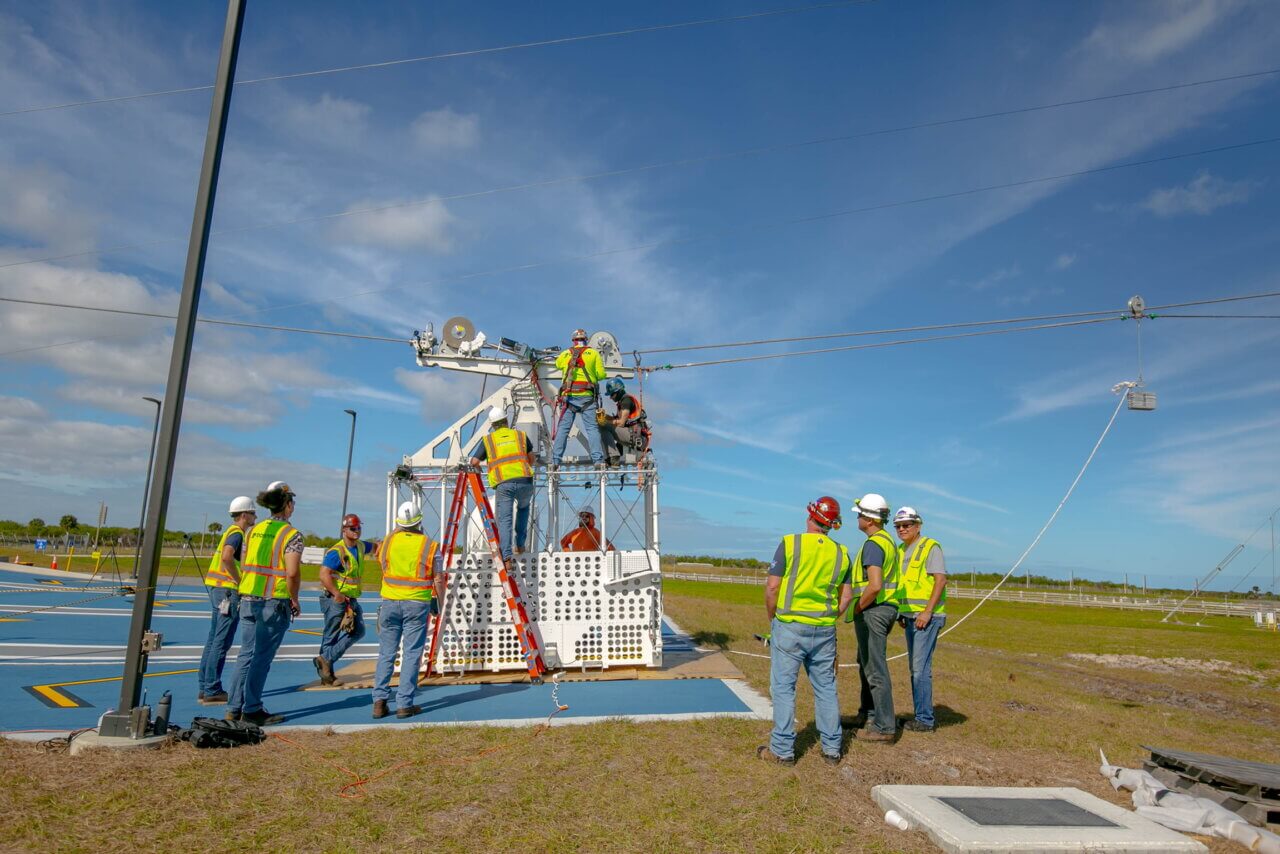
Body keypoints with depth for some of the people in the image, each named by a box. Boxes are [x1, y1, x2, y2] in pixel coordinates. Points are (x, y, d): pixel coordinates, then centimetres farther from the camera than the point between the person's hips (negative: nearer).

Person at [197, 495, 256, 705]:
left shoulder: (231, 531, 17)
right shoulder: (237, 533, -13)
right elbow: (227, 557, -30)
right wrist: (239, 581, -20)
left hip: (217, 588, 10)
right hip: (228, 591, -10)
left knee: (213, 639, 13)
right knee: (221, 642, -5)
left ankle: (205, 688, 19)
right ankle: (212, 691, -1)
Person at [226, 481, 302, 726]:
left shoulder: (254, 530, 10)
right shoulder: (291, 534, -9)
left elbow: (245, 566, 11)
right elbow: (292, 573, -16)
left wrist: (246, 592, 18)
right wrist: (295, 600, -3)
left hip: (248, 599, 6)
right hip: (274, 602, -6)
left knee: (246, 654, 13)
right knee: (262, 657, 2)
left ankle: (234, 708, 17)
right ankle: (251, 709, 8)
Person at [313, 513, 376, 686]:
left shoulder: (360, 546, 9)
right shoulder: (336, 552, -17)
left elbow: (374, 546, 31)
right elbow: (324, 574, -24)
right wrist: (337, 594, -27)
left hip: (351, 599, 8)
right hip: (335, 599, -8)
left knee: (358, 631, -2)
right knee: (331, 636, 0)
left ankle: (326, 659, 4)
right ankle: (326, 675, 11)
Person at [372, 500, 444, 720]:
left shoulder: (389, 540, 1)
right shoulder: (430, 545, -5)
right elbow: (438, 580, -2)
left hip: (390, 602, 3)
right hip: (417, 604, -2)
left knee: (386, 653, 11)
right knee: (411, 655, 3)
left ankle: (379, 701, 9)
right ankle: (404, 704, 4)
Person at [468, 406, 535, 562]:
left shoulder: (488, 439, 14)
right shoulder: (521, 435, 18)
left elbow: (474, 462, 11)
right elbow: (531, 458, 22)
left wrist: (477, 467, 35)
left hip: (503, 483, -2)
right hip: (524, 481, 2)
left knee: (504, 520, 1)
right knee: (523, 508, 29)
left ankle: (507, 556, -13)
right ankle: (520, 545, 22)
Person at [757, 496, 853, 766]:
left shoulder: (790, 543, -9)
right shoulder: (841, 553, 5)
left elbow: (772, 587, -10)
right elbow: (847, 596, 8)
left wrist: (772, 619, 3)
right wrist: (828, 620, 16)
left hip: (790, 626, -4)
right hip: (825, 631, 5)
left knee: (783, 687, 4)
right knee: (826, 688, 15)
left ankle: (782, 750, 8)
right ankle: (832, 749, 21)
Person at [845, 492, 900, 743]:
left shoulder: (873, 544, -19)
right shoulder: (889, 541, 13)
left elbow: (875, 586, -28)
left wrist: (856, 609, -15)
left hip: (872, 610, -11)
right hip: (887, 608, 11)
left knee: (875, 668, -3)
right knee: (866, 661, 23)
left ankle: (884, 727, 4)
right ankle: (867, 712, 35)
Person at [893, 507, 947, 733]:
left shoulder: (930, 547, -9)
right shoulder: (900, 551, 15)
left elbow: (941, 580, -16)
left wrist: (927, 612, -21)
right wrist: (900, 612, 14)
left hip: (926, 616, -8)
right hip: (910, 616, 8)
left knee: (921, 668, -8)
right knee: (916, 668, 12)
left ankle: (925, 720, 0)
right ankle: (921, 716, 19)